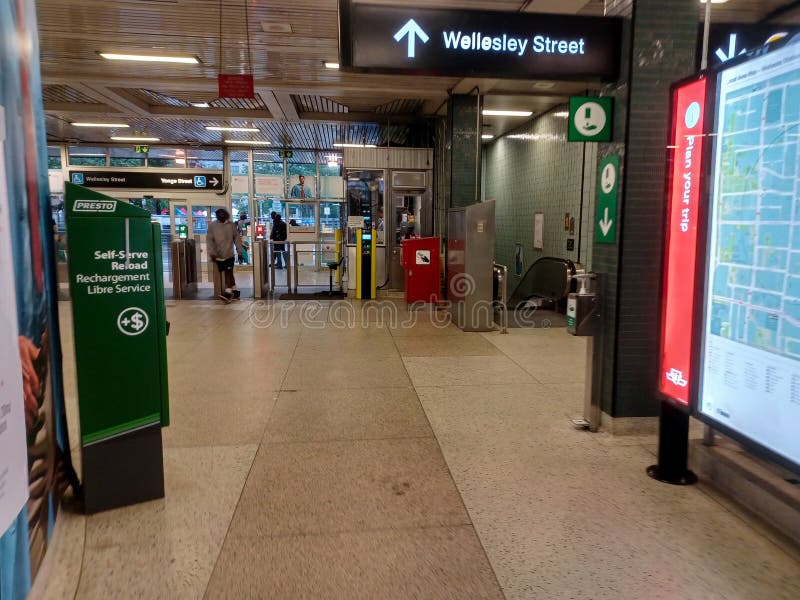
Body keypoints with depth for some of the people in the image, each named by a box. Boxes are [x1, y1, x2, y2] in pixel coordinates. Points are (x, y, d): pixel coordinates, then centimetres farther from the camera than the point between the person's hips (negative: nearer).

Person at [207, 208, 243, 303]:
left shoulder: (231, 224, 2)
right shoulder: (212, 226, 2)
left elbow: (237, 238, 5)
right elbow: (209, 240, -2)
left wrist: (239, 252, 3)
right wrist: (212, 253, -13)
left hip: (229, 254, -2)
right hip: (218, 255, 2)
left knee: (228, 273, -10)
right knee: (228, 273, 9)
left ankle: (228, 292, -12)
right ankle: (235, 291, 17)